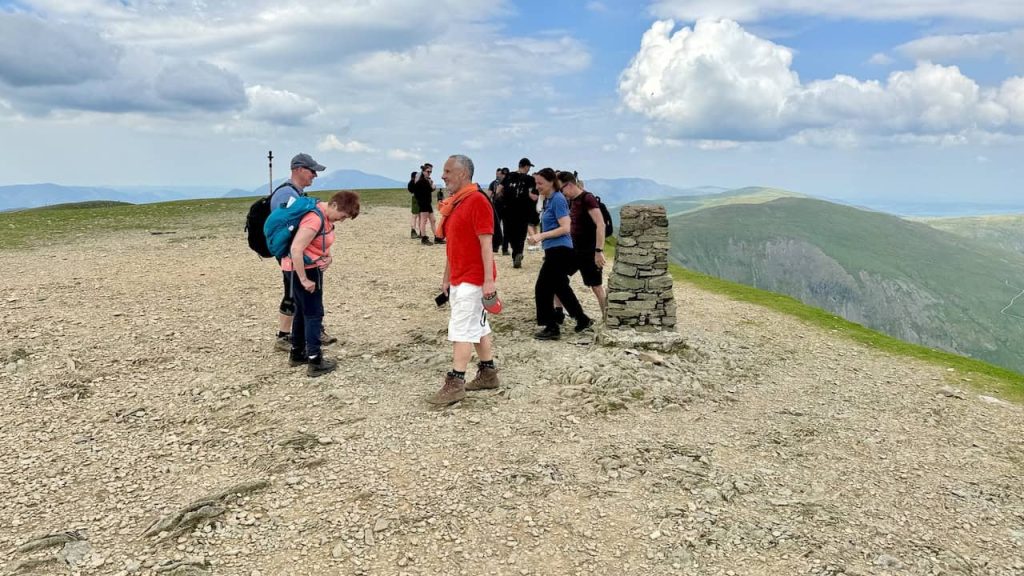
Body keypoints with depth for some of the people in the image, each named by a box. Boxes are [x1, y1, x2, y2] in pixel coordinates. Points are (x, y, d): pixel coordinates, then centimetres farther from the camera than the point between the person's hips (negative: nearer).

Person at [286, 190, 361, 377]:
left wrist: (328, 257, -3)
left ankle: (297, 354, 29)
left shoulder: (326, 216, 5)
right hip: (305, 270, -10)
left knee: (302, 312, 18)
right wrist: (305, 280, -27)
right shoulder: (315, 219, -26)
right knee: (314, 314, -3)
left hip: (311, 268, 10)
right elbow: (296, 249, -31)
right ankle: (315, 362, 1)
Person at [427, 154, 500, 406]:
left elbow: (486, 243, -19)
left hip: (472, 279, -9)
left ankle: (455, 384, -5)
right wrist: (446, 276, 19)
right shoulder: (453, 203, 13)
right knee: (478, 326, 15)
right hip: (459, 278, 9)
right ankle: (488, 373, 24)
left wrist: (489, 280, -22)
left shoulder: (477, 201, -15)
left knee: (461, 329, -9)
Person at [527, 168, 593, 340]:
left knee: (543, 288, -5)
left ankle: (552, 328, 3)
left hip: (559, 251, -10)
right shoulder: (550, 200, 14)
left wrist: (541, 235, -21)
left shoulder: (558, 199, -13)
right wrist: (540, 237, 11)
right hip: (555, 251, 10)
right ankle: (582, 319, 29)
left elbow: (565, 228, -19)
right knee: (561, 288, 19)